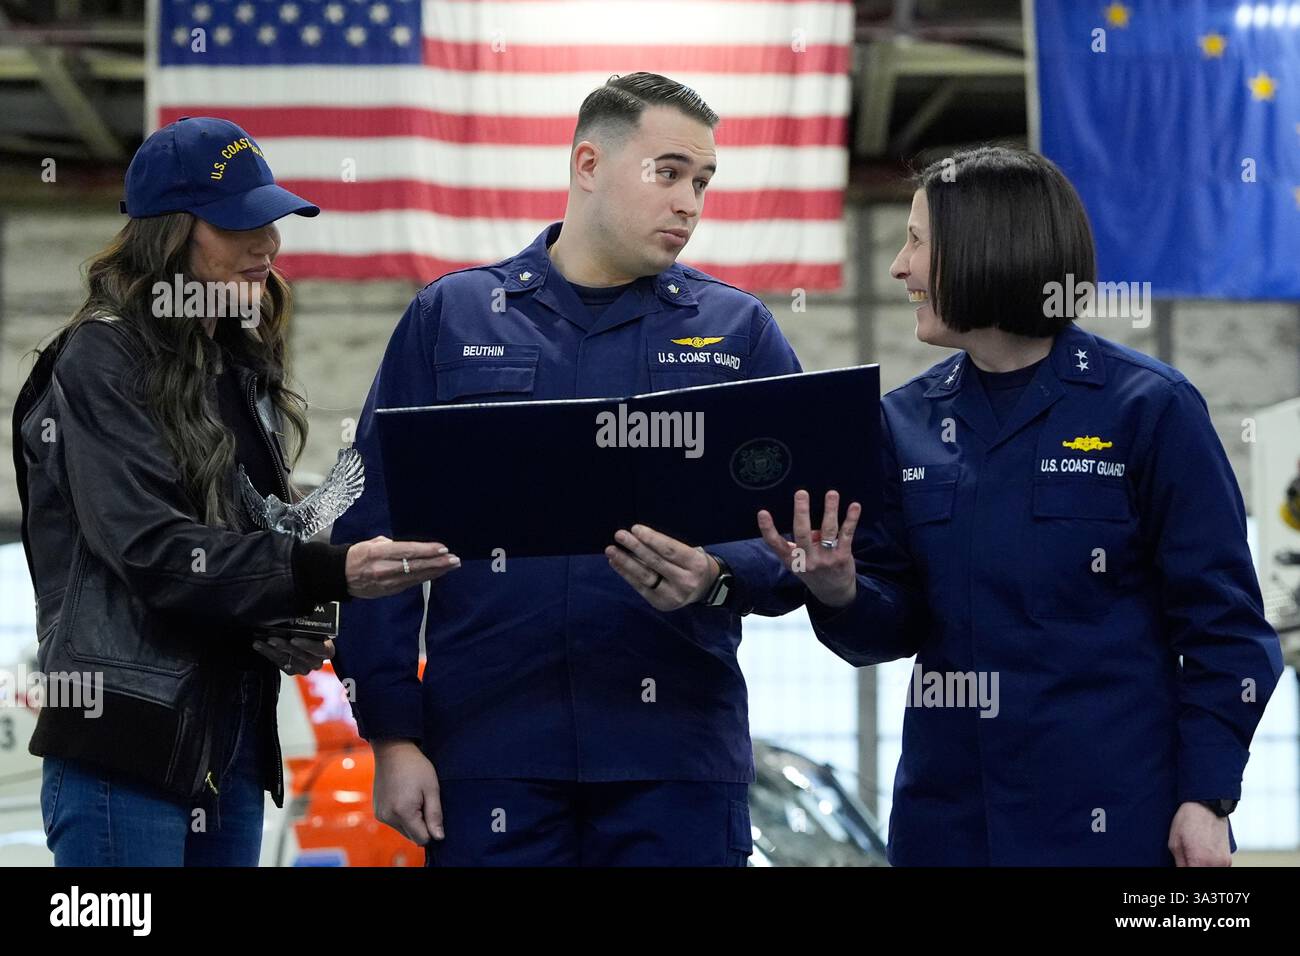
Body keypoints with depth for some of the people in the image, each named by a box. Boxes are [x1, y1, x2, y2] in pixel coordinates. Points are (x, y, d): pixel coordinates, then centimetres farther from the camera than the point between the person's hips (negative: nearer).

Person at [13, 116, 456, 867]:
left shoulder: (243, 362, 14)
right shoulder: (99, 361, -9)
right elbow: (150, 547, -20)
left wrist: (289, 627, 1)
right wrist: (329, 574, -28)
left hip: (235, 734, 8)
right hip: (126, 739, -8)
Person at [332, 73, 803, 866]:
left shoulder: (740, 332, 10)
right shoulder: (451, 318, 8)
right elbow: (379, 534, 5)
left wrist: (717, 579, -17)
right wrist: (392, 733, -2)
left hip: (676, 755, 1)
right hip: (489, 750, 0)